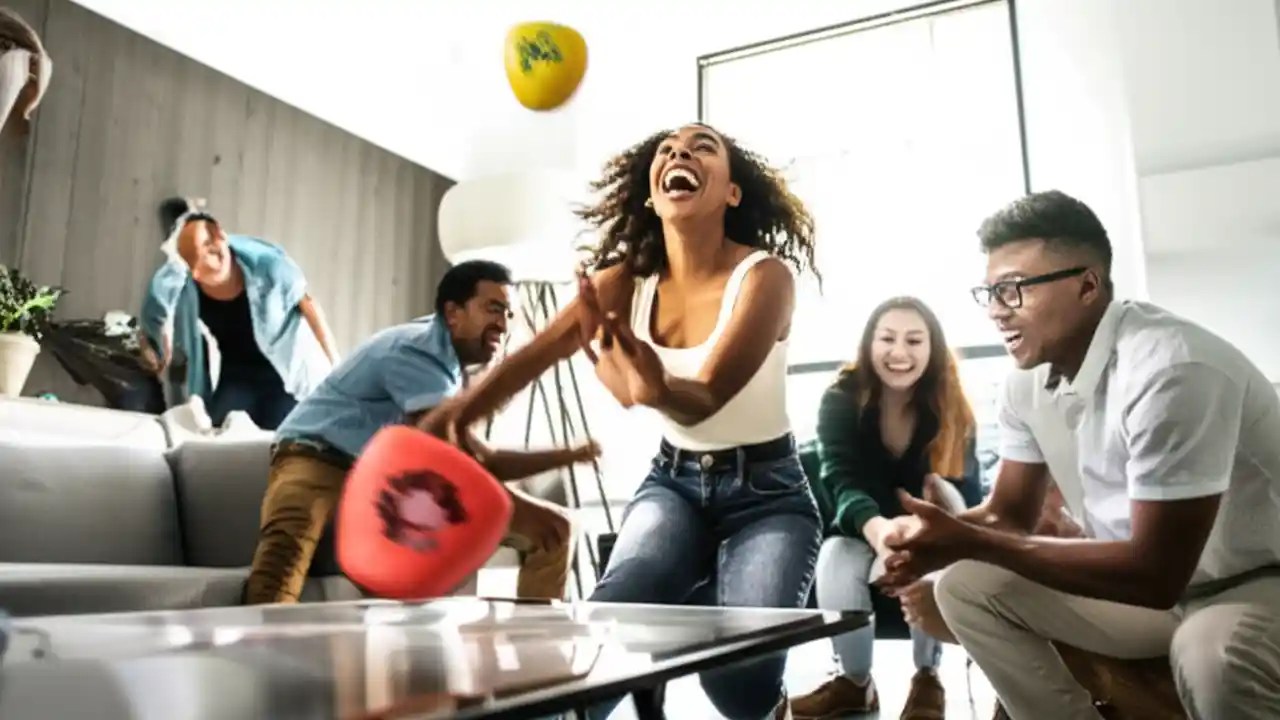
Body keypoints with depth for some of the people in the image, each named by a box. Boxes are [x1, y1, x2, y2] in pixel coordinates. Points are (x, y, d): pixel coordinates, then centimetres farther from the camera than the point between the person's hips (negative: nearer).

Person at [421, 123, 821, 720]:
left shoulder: (764, 274, -19)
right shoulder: (625, 281, -6)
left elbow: (706, 398, -32)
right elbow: (530, 358, -12)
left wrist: (656, 391, -57)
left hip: (766, 493, -3)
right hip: (674, 482, 3)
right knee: (607, 622, -25)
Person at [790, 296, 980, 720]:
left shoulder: (952, 409, -15)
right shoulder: (841, 400, -18)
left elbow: (971, 495, -18)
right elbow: (841, 481, -32)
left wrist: (945, 495, -45)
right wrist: (877, 527, -55)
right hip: (858, 529, 0)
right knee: (834, 563, -32)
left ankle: (928, 677, -10)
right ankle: (856, 683, -9)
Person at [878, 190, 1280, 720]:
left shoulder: (1169, 372, -29)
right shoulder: (1031, 376, -4)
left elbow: (1156, 574, -29)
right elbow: (1009, 513, 4)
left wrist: (969, 542, -30)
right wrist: (938, 537, -19)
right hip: (1147, 576, 7)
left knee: (1215, 657, -38)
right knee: (966, 587, -4)